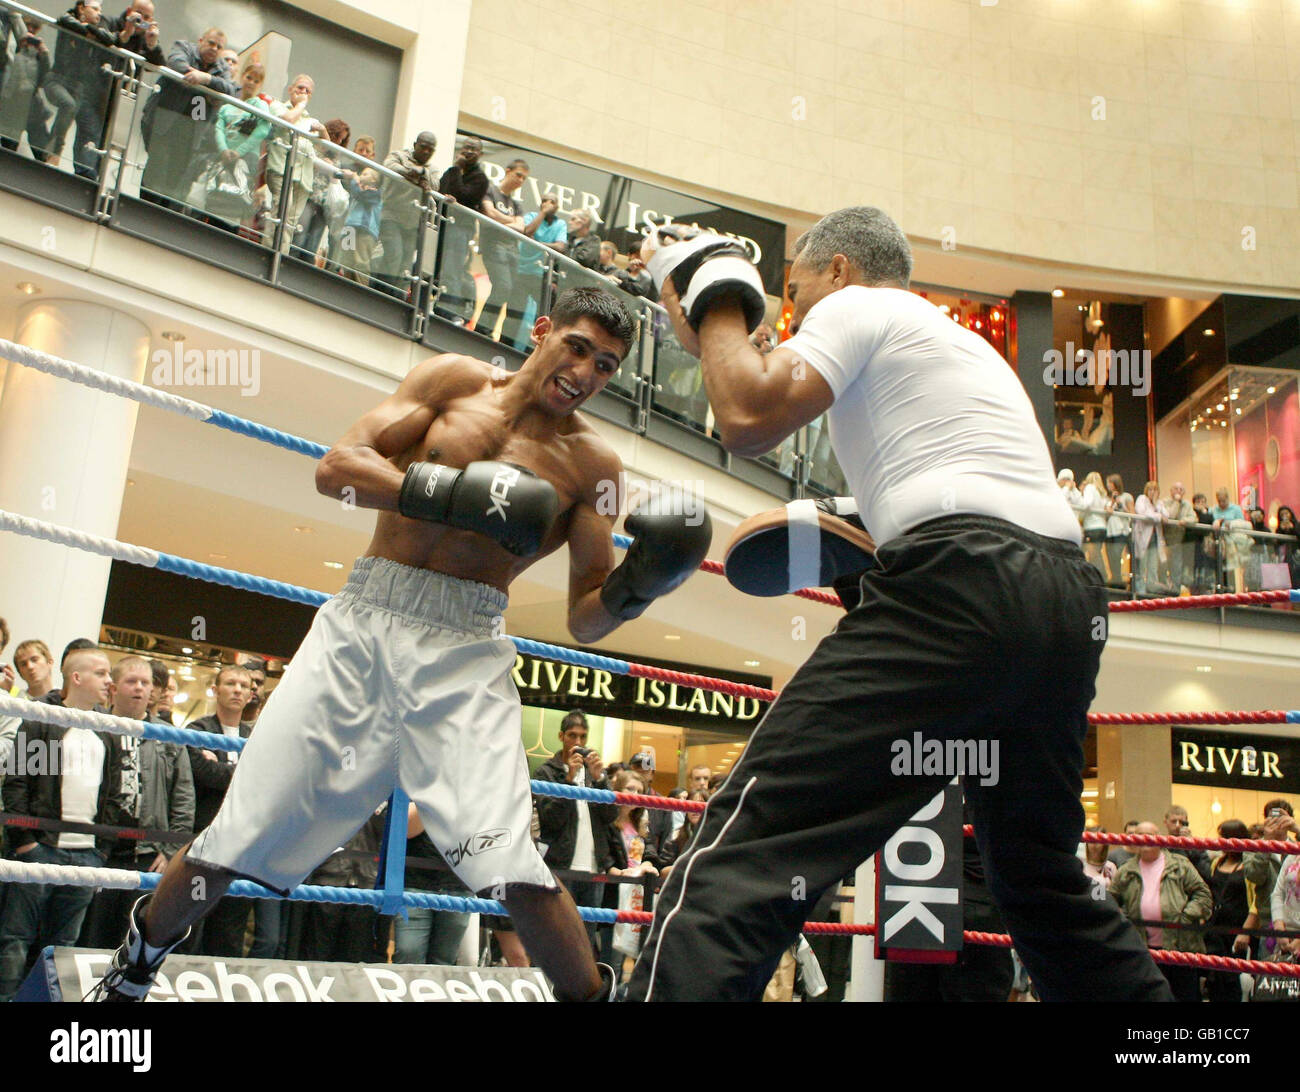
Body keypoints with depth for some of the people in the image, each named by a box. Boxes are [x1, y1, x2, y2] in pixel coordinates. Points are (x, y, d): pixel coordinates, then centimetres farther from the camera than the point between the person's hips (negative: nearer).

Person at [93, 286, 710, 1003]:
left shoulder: (593, 463, 5)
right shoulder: (453, 380, 8)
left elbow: (584, 623, 3)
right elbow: (336, 468, -4)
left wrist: (635, 585, -18)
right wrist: (455, 493, -18)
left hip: (464, 651, -1)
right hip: (361, 624, 1)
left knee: (510, 870, -19)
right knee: (237, 837, 4)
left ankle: (591, 993, 6)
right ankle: (131, 974, 33)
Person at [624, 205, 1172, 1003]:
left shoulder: (858, 306, 9)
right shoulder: (969, 344, 34)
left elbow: (749, 419, -5)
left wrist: (716, 311, 12)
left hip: (963, 587, -9)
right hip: (1069, 605, 9)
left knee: (750, 852, -15)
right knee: (1042, 878, 25)